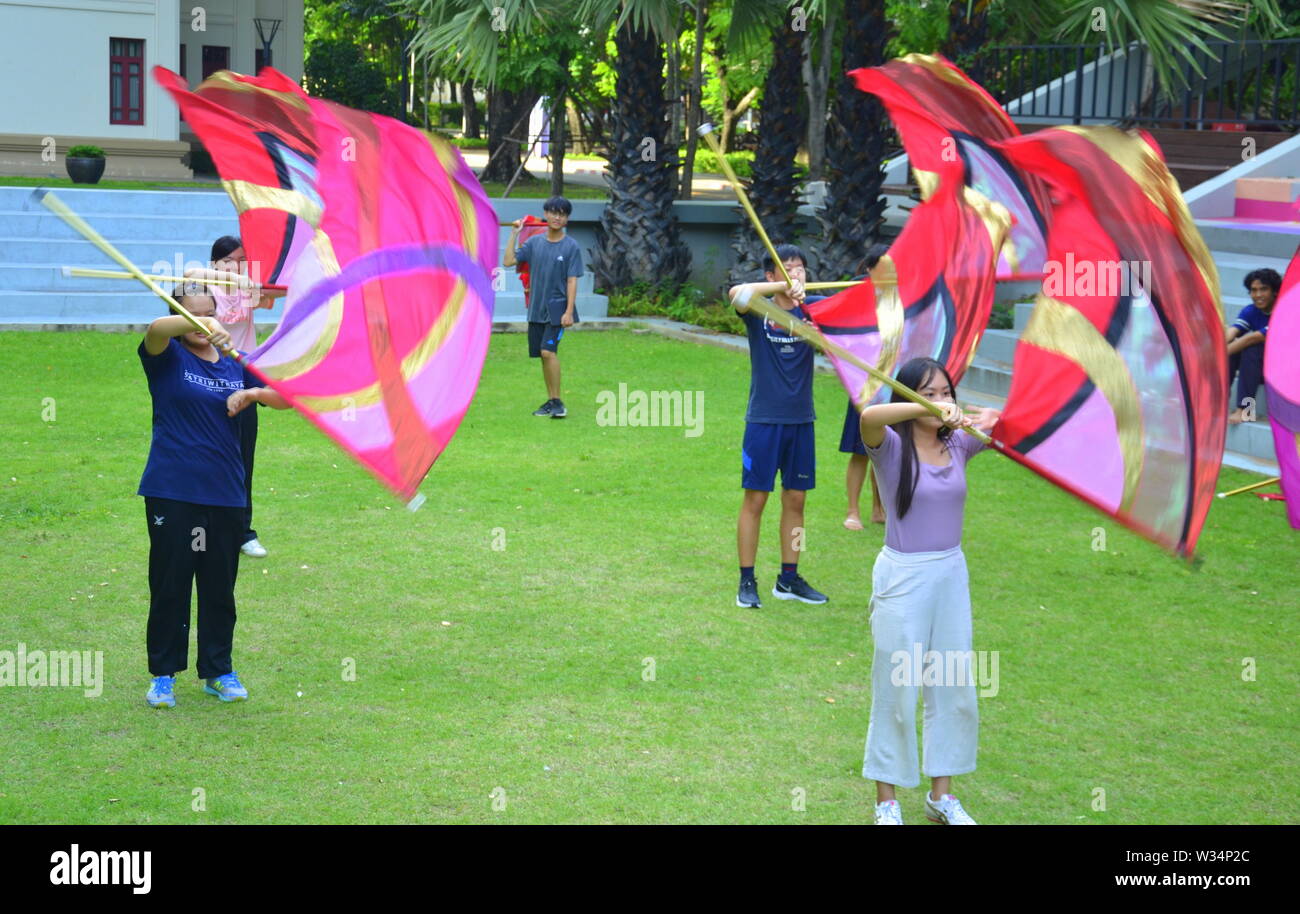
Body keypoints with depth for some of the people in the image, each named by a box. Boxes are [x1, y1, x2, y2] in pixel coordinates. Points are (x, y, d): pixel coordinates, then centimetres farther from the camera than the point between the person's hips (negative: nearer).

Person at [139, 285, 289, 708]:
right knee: (169, 586, 3)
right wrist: (197, 325, -42)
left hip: (225, 494, 3)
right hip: (172, 494, -3)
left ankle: (219, 671, 22)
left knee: (220, 587, 10)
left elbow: (285, 398, 9)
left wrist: (251, 393, -11)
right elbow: (156, 330, -24)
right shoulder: (168, 358, -1)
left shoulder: (234, 364, 10)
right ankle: (163, 674, 13)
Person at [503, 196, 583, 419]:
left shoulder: (571, 247, -4)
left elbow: (572, 281, -7)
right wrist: (514, 234, 0)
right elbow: (508, 261, 3)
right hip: (536, 308, 5)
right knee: (544, 355, 8)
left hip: (557, 308, -5)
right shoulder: (534, 242, 7)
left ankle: (557, 402, -13)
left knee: (548, 351, -17)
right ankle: (550, 401, 17)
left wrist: (569, 311, -14)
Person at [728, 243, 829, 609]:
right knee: (755, 498, 0)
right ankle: (747, 581, 8)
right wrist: (783, 287, -35)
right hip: (764, 418, -4)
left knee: (795, 499, 9)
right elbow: (738, 294, -26)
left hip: (801, 419, 4)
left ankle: (789, 579, 20)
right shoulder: (759, 310, -5)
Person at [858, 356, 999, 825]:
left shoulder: (957, 444, 4)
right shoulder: (891, 447, -10)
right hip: (903, 576, -5)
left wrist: (980, 419, -18)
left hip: (951, 574, 5)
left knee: (956, 689, 12)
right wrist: (927, 410, -44)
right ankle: (886, 801, 17)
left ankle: (941, 794, 28)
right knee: (896, 692, 3)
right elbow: (868, 416, -33)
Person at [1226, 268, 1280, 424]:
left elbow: (1255, 337, -31)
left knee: (1252, 348, -31)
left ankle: (1242, 409, -32)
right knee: (1233, 344, -18)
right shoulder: (1250, 311, -2)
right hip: (1258, 367, 6)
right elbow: (1232, 332, -20)